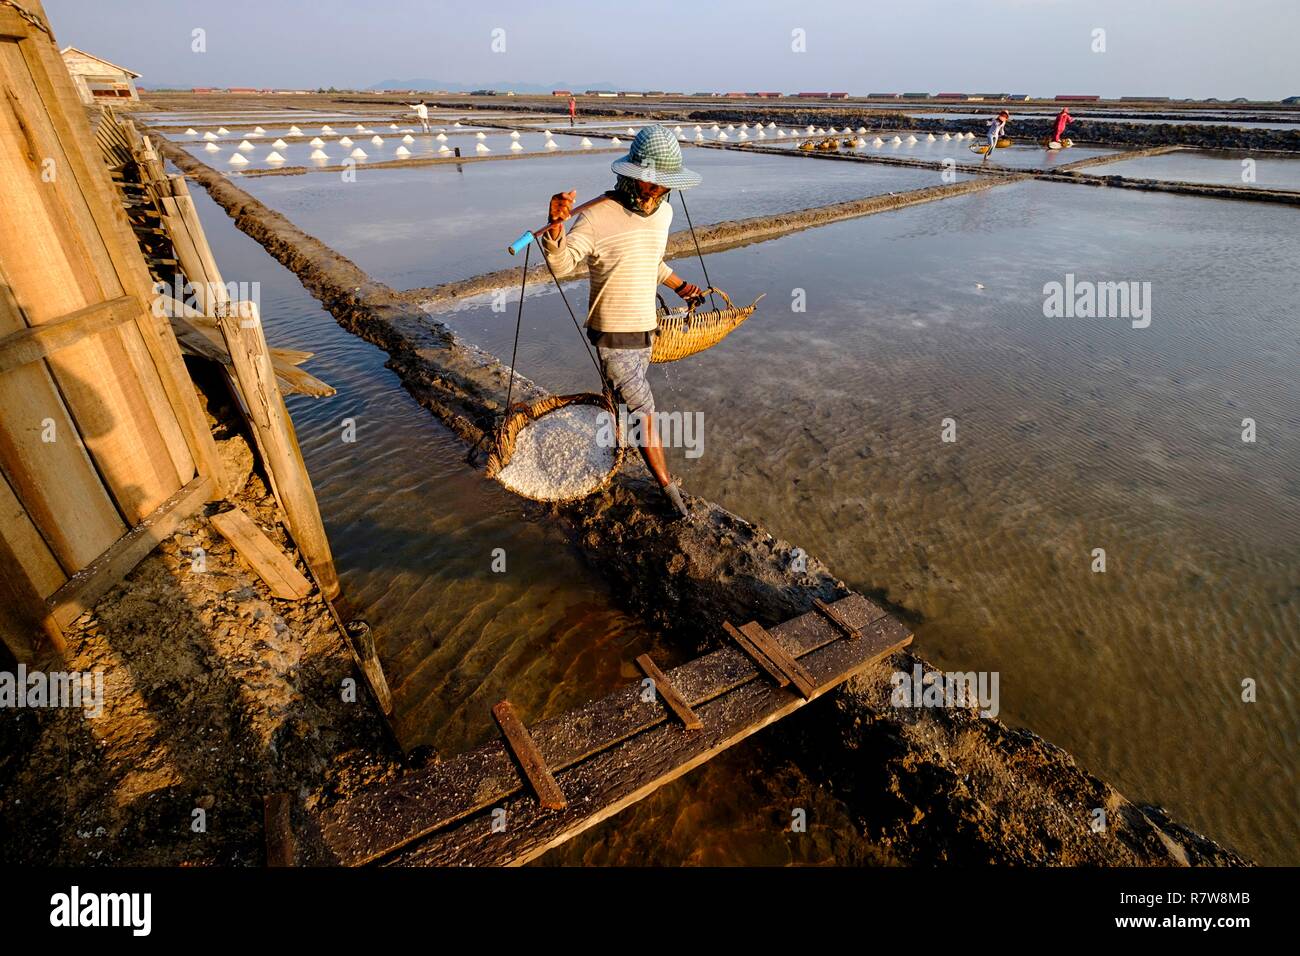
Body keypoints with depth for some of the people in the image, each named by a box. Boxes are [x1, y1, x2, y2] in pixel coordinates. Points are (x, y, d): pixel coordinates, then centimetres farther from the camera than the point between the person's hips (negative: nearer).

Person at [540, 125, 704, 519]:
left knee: (620, 400, 22)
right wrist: (555, 226, -40)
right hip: (613, 336, -7)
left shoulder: (662, 212, 4)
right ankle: (668, 486, 12)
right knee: (644, 412, -2)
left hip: (646, 329, 7)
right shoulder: (596, 217, -20)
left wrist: (679, 285, 29)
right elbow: (562, 264, -22)